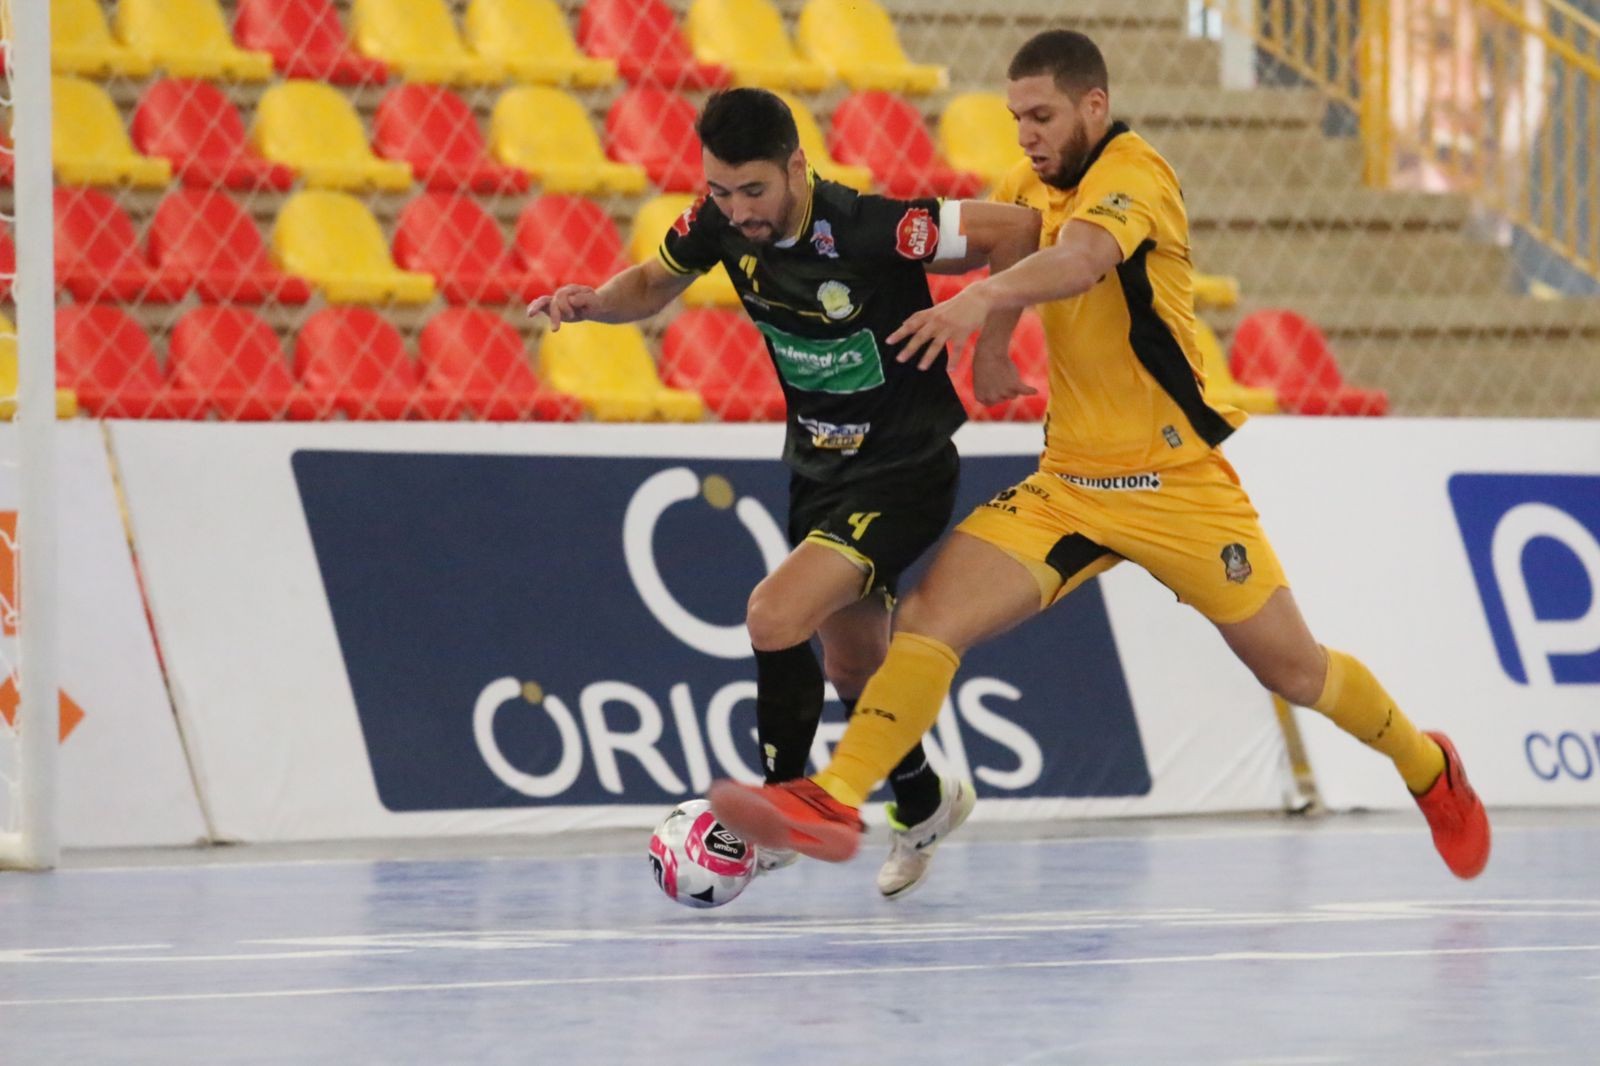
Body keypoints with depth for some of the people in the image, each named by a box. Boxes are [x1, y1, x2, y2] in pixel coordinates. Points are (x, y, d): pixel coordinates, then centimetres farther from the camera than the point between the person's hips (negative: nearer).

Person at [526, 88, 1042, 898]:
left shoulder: (873, 230, -30)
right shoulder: (720, 223, -11)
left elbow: (1021, 230, -24)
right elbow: (653, 283, 7)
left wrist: (992, 329, -21)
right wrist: (593, 302, -12)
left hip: (903, 474, -7)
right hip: (818, 467, 7)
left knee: (775, 615, -22)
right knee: (852, 665, 19)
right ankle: (923, 807, 46)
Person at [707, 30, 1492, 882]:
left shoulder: (1134, 174, -17)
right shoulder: (1032, 187, 5)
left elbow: (1081, 260, -39)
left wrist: (983, 300, -57)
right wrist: (991, 342, 8)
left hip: (1178, 484, -6)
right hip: (1068, 483, 6)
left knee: (1295, 670, 7)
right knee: (931, 616, -15)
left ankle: (1427, 769, 34)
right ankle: (834, 803, -23)